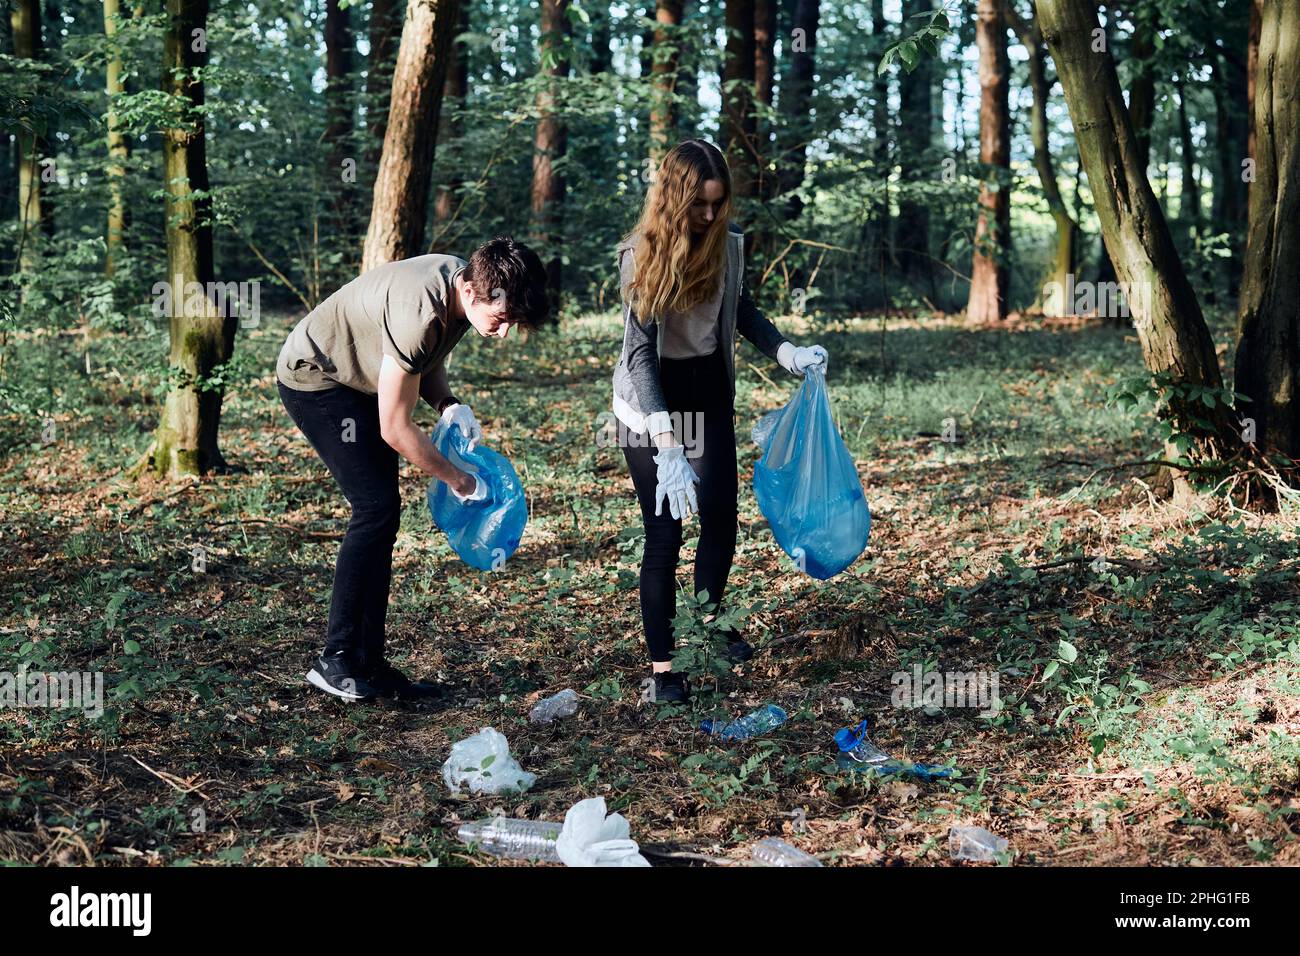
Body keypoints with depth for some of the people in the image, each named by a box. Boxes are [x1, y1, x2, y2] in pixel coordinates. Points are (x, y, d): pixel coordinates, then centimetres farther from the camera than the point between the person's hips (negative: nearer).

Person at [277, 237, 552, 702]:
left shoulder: (463, 281, -9)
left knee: (381, 512, 4)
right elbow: (395, 430, -28)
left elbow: (429, 357, 11)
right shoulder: (419, 313, -36)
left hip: (356, 381, 9)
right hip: (314, 379, -9)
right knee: (376, 508, -17)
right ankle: (335, 661, -10)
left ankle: (369, 663, 7)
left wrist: (449, 404, -9)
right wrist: (460, 481, -17)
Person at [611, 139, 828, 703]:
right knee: (664, 531, -5)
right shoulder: (642, 254, -19)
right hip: (653, 400, -5)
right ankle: (662, 666, 4)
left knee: (721, 516, 10)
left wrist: (787, 353, -2)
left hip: (710, 390, 5)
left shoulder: (727, 241, -5)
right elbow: (640, 351, -24)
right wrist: (666, 443, -31)